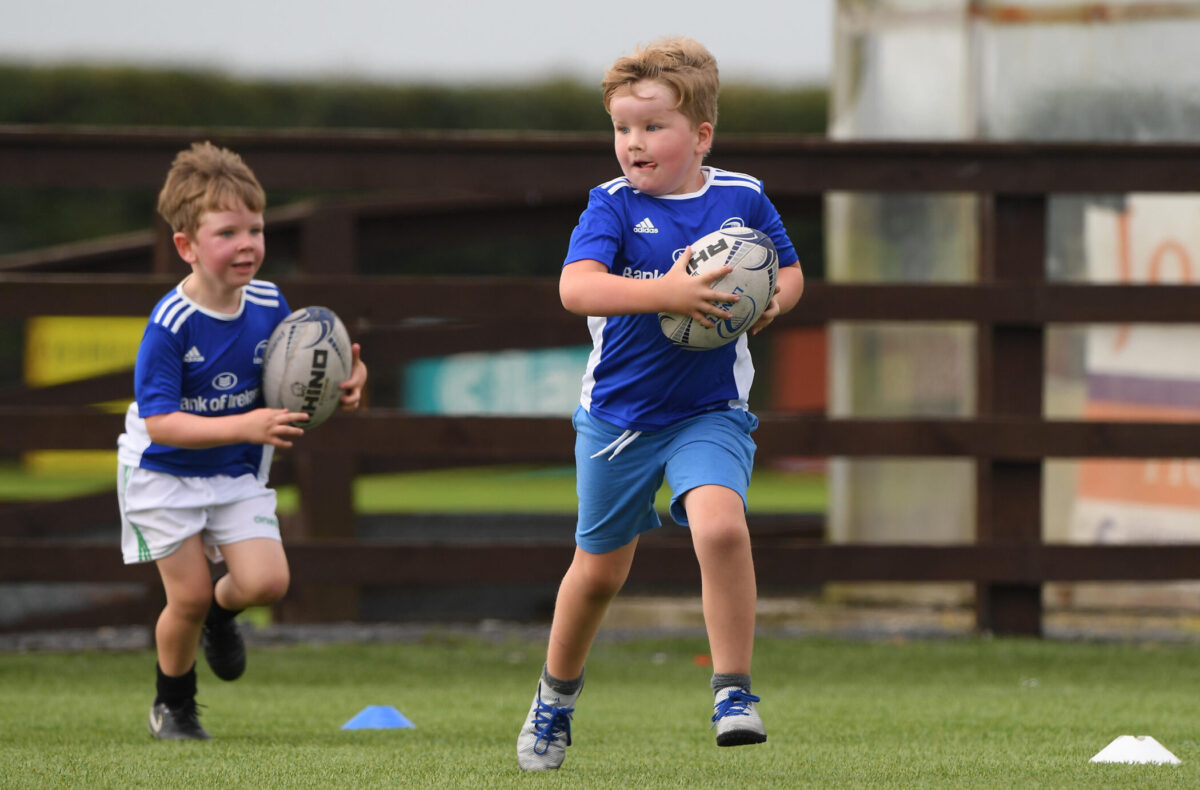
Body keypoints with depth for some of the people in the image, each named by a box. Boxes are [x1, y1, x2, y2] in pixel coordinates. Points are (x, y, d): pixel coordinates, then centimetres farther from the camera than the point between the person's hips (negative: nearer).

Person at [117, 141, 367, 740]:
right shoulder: (170, 325, -26)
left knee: (267, 582, -13)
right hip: (164, 472, -4)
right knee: (189, 595, -4)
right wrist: (244, 427, -39)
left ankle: (221, 608, 25)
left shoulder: (269, 307, -8)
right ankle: (172, 705, 23)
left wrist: (342, 381, -13)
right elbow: (160, 422, -30)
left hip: (238, 473, 4)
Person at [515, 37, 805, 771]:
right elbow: (576, 288, -27)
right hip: (619, 412, 0)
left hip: (710, 412, 0)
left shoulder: (743, 199, -3)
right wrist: (667, 293, -38)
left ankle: (734, 691, -16)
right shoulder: (613, 206, -10)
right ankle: (556, 695, 38)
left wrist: (775, 300, -10)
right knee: (600, 569, 13)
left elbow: (790, 271, 14)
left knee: (721, 525, -28)